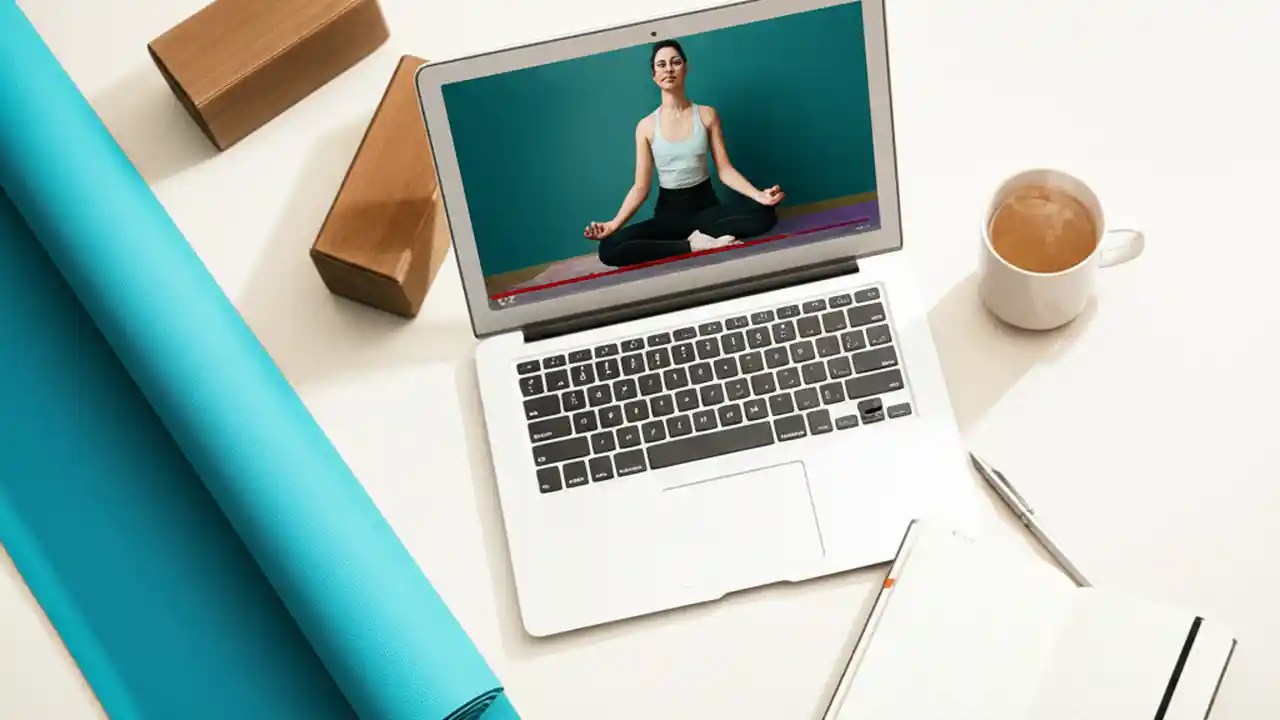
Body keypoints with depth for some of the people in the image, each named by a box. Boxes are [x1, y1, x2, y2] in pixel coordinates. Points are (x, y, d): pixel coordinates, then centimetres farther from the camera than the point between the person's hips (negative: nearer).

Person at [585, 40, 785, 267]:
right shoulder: (646, 126, -1)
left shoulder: (707, 114, 1)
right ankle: (698, 245, -26)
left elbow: (725, 170, -3)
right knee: (609, 248, -29)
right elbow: (641, 187, -4)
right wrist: (614, 224, -20)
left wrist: (759, 195, -21)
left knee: (764, 213, -29)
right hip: (669, 212, 0)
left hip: (707, 206, 0)